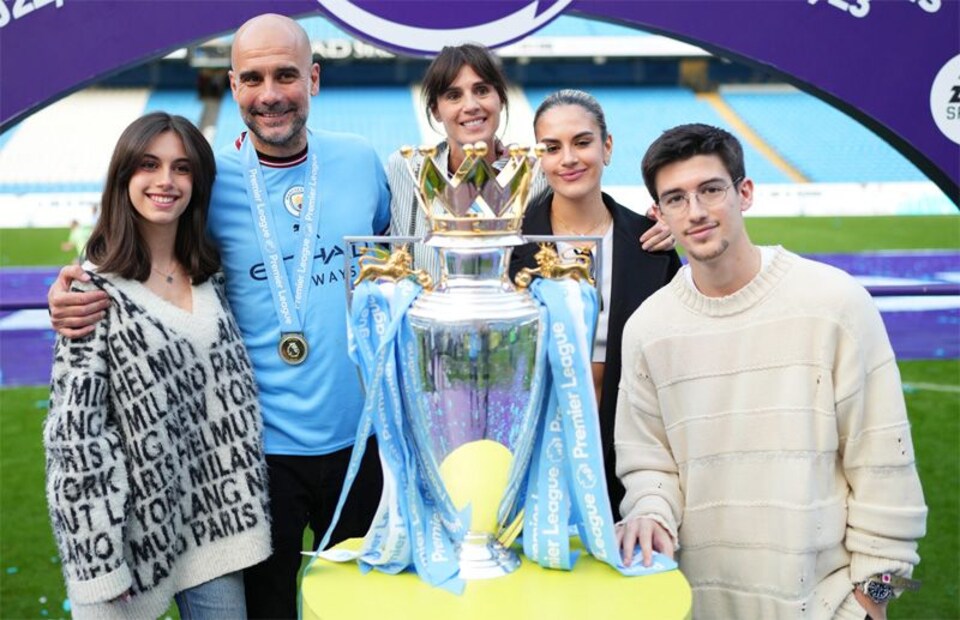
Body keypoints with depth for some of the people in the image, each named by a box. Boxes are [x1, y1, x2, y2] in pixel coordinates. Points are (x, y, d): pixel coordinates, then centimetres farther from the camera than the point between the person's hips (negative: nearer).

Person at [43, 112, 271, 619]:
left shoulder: (209, 273, 6)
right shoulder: (97, 290, -11)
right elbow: (76, 430, -14)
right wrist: (100, 562, -17)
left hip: (215, 515, 5)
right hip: (135, 522, -4)